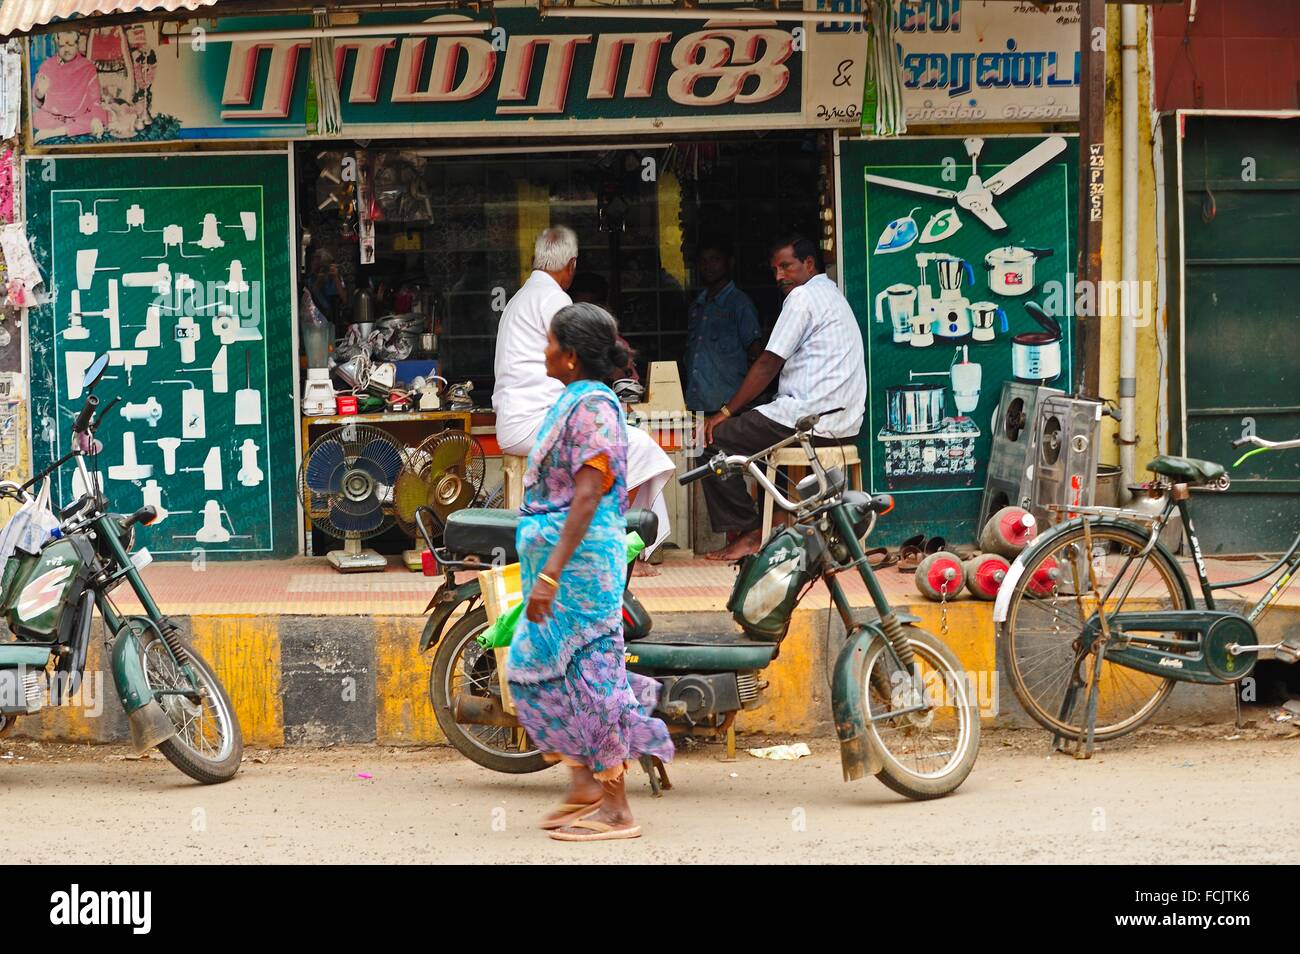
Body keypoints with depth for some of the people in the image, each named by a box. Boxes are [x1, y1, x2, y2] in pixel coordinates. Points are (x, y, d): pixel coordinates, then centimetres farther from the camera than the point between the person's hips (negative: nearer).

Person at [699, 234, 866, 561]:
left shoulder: (803, 297, -8)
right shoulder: (833, 296, 23)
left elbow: (768, 365, -10)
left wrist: (726, 411, -3)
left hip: (809, 418, -10)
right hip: (844, 425, 10)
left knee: (718, 439, -1)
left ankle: (747, 531, -3)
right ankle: (772, 523, 23)